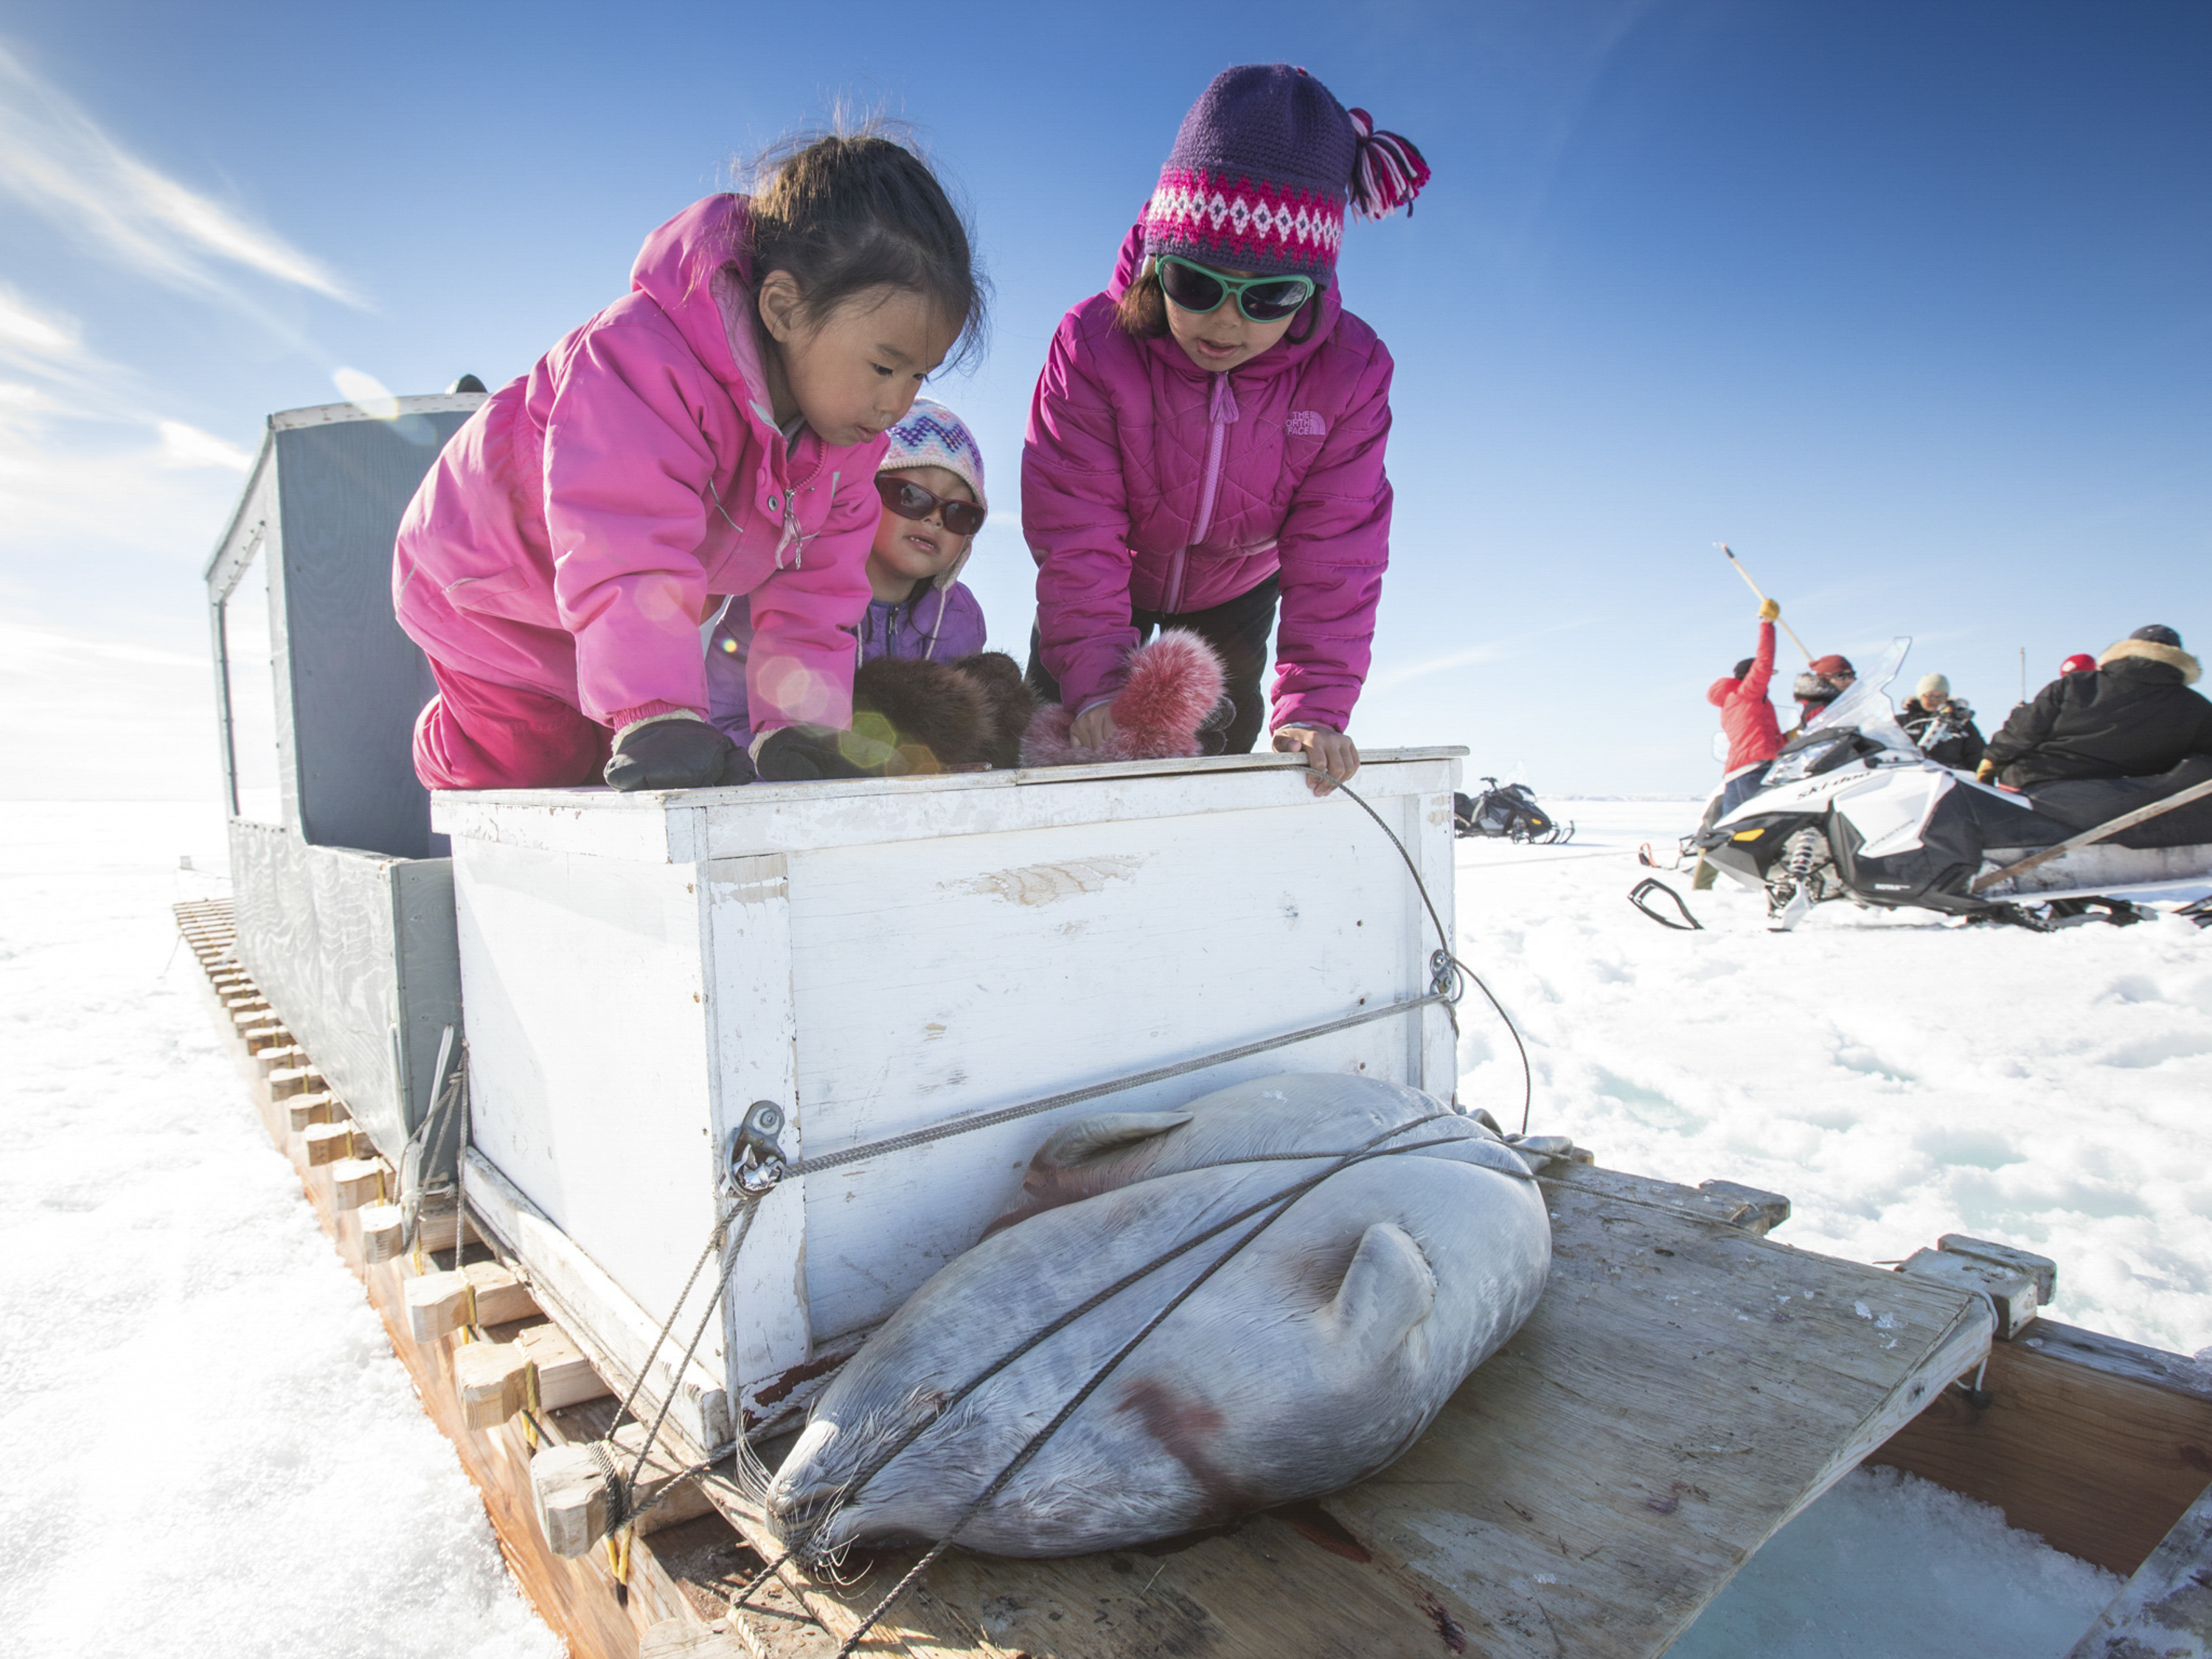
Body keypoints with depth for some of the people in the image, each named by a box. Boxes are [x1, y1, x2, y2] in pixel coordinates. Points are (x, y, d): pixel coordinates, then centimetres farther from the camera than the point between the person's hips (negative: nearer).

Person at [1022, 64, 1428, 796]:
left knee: (1222, 733, 6)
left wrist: (1314, 707, -36)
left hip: (1235, 589, 2)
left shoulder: (1350, 374, -27)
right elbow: (1078, 533, -34)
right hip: (1113, 576, -1)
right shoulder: (1092, 345, -33)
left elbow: (1335, 550, -27)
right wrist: (1096, 680, -45)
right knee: (1061, 722, 1)